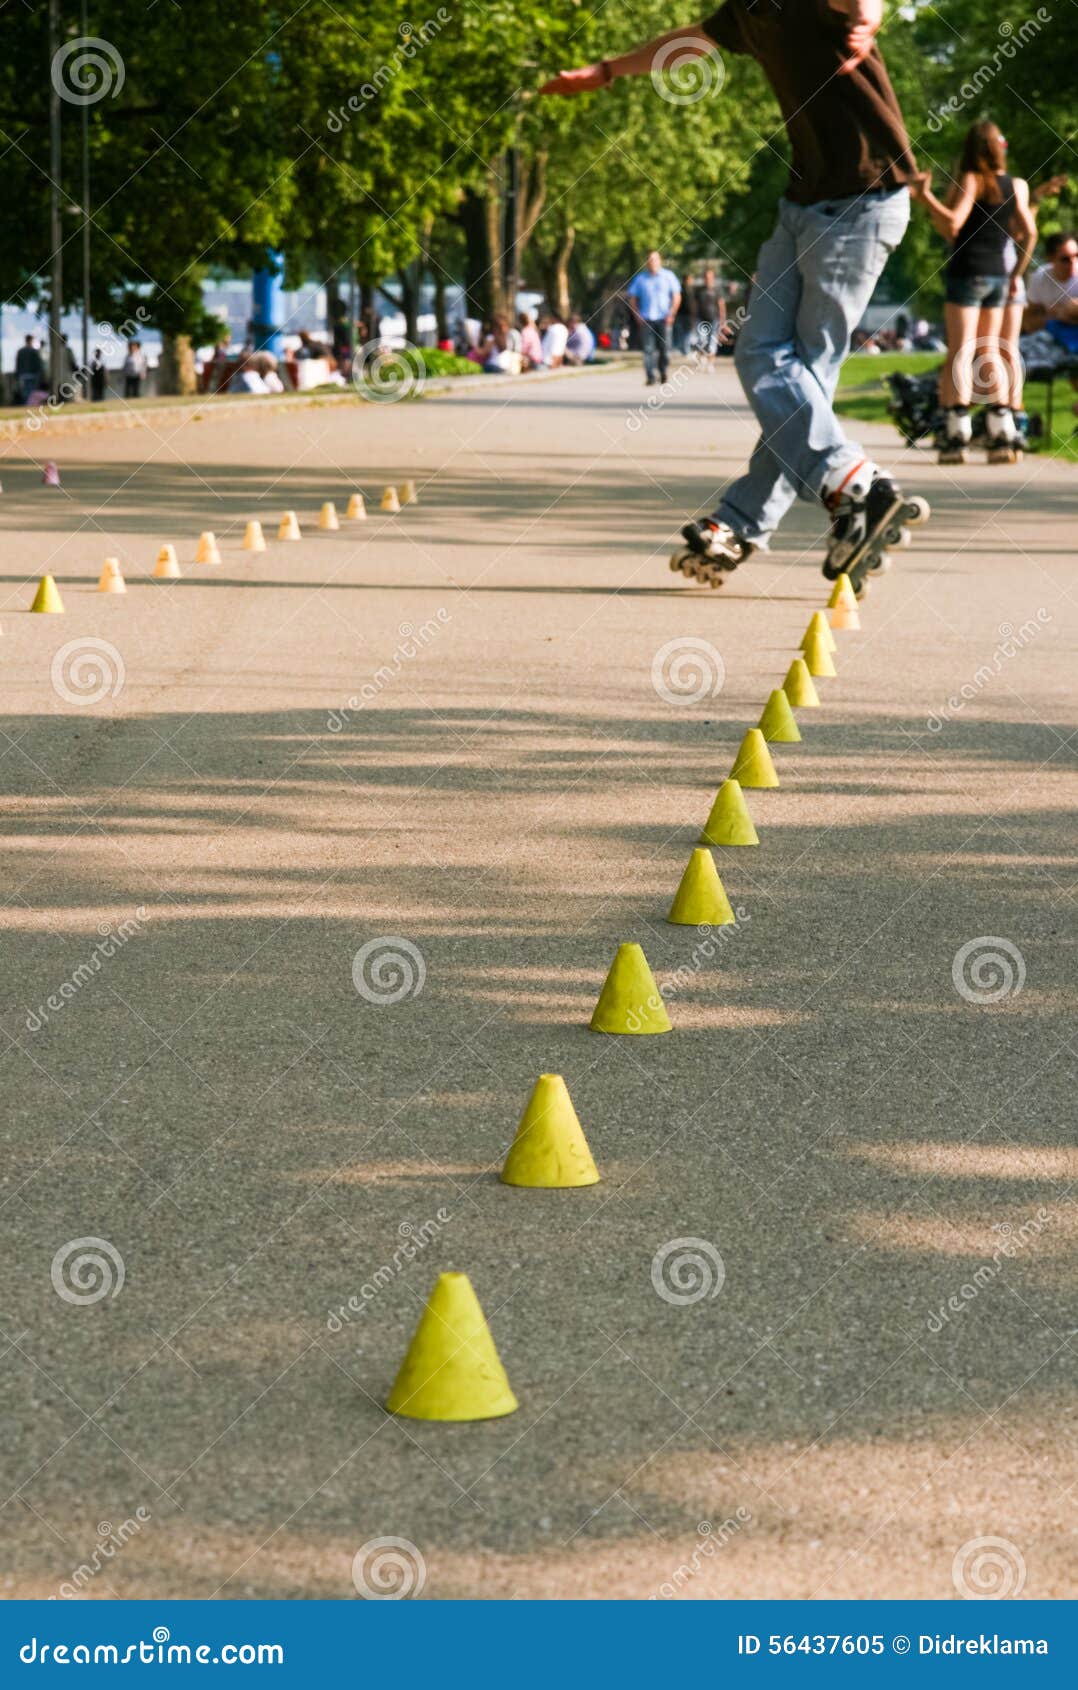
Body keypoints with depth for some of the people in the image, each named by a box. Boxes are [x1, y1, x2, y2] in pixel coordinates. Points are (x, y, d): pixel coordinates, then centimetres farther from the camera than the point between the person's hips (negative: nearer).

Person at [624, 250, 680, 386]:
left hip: (663, 319, 0)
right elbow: (632, 297, 12)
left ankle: (663, 372, 23)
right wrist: (637, 315, 1)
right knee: (648, 349, -7)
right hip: (646, 319, 0)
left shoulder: (668, 276, 5)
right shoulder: (640, 278, 7)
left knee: (664, 348, 1)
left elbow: (677, 296, 5)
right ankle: (650, 377, -7)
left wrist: (671, 314, -5)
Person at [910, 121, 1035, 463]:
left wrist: (925, 196, -13)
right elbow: (1029, 232, 3)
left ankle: (956, 436, -16)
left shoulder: (969, 181, -8)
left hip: (967, 272, -5)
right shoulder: (1016, 185, 6)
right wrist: (1017, 274, 12)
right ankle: (1003, 434, 7)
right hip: (998, 275, 5)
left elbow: (951, 226, -19)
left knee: (960, 352, -7)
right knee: (989, 351, 14)